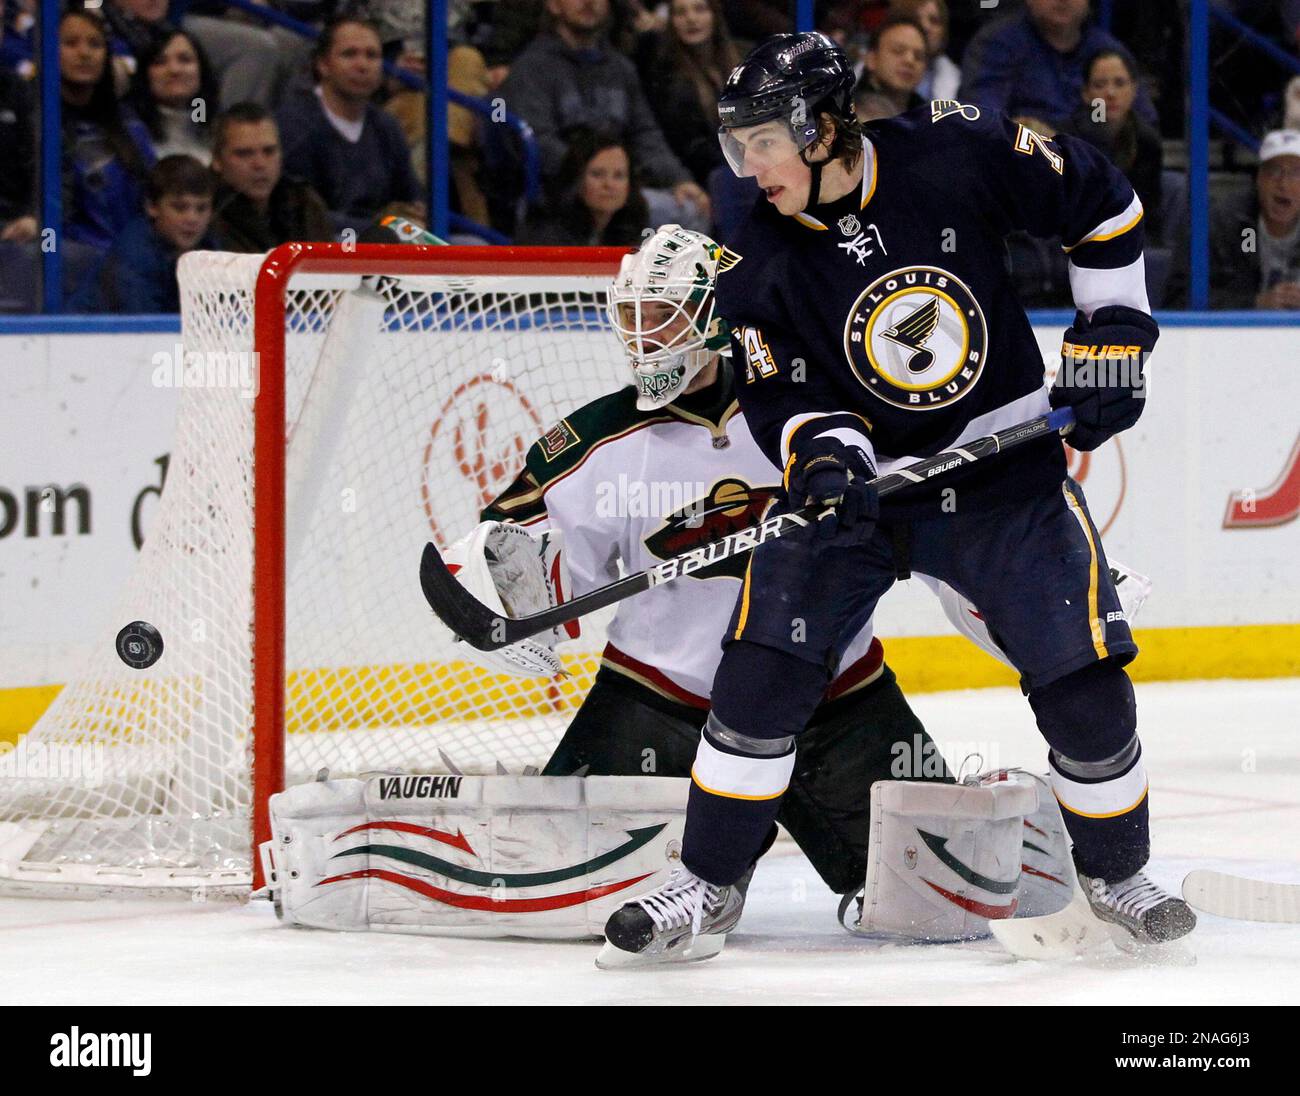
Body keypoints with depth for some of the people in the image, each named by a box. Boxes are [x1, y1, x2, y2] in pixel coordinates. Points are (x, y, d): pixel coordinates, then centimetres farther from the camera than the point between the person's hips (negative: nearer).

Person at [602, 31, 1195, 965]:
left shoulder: (957, 154, -17)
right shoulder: (759, 265, -10)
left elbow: (1102, 204, -4)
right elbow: (782, 396, -6)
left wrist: (1111, 338, -6)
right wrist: (821, 449, -28)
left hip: (1003, 474, -1)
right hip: (860, 482, 1)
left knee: (1086, 682, -6)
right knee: (763, 668, -13)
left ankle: (1116, 871, 18)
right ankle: (710, 883, 1)